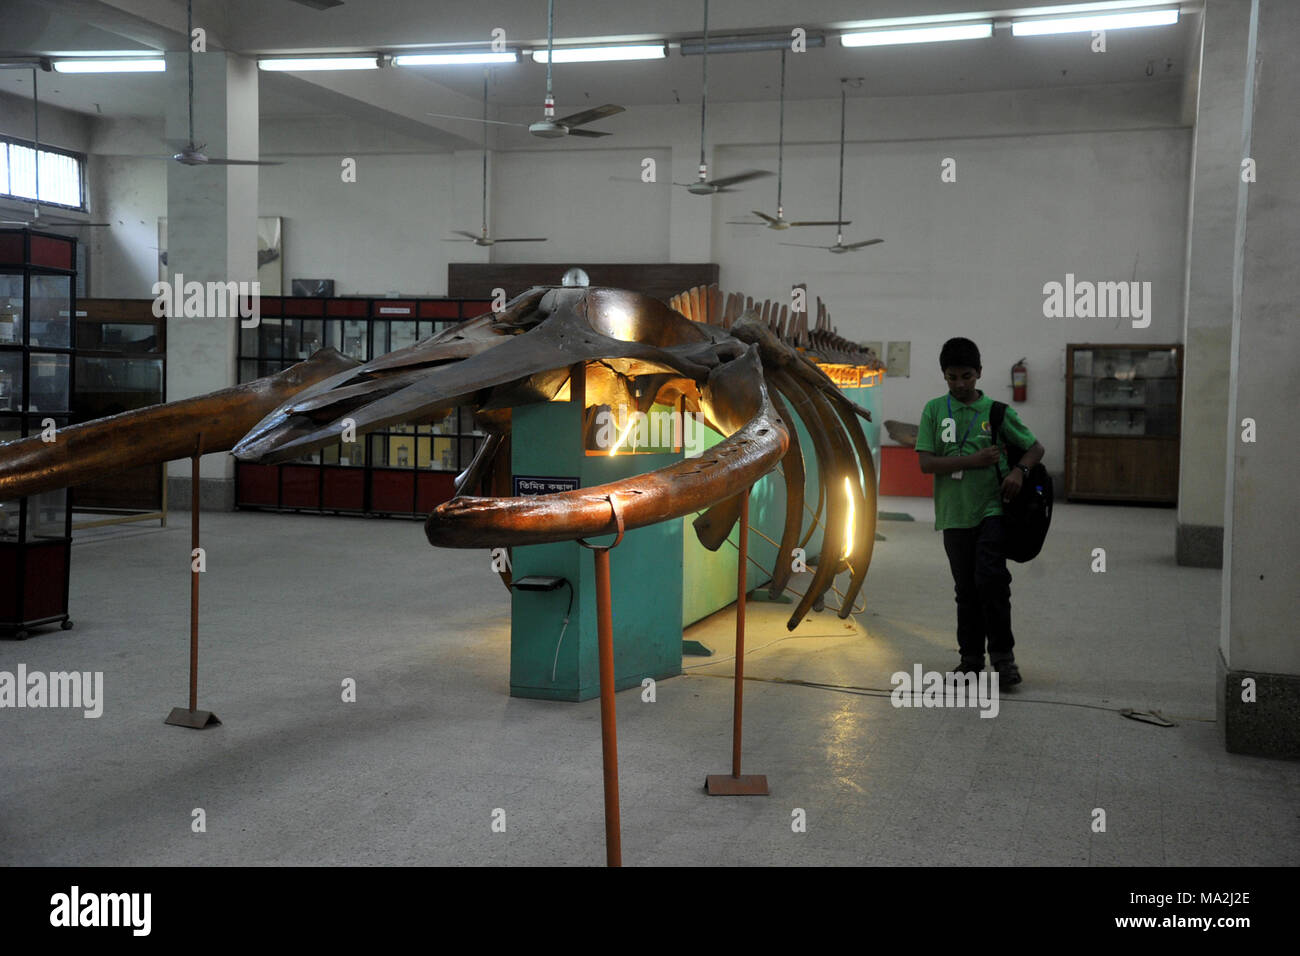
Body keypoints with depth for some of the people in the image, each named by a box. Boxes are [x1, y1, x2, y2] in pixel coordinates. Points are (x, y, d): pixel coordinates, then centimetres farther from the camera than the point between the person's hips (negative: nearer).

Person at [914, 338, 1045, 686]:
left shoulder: (997, 411, 2)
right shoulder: (935, 410, 3)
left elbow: (1035, 448, 10)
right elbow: (926, 463, -5)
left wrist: (1019, 471, -11)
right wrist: (974, 461, -13)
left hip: (992, 509, -2)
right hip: (954, 514, 2)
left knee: (990, 578, -16)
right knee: (966, 589, 10)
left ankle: (1003, 655, -3)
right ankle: (971, 658, 23)